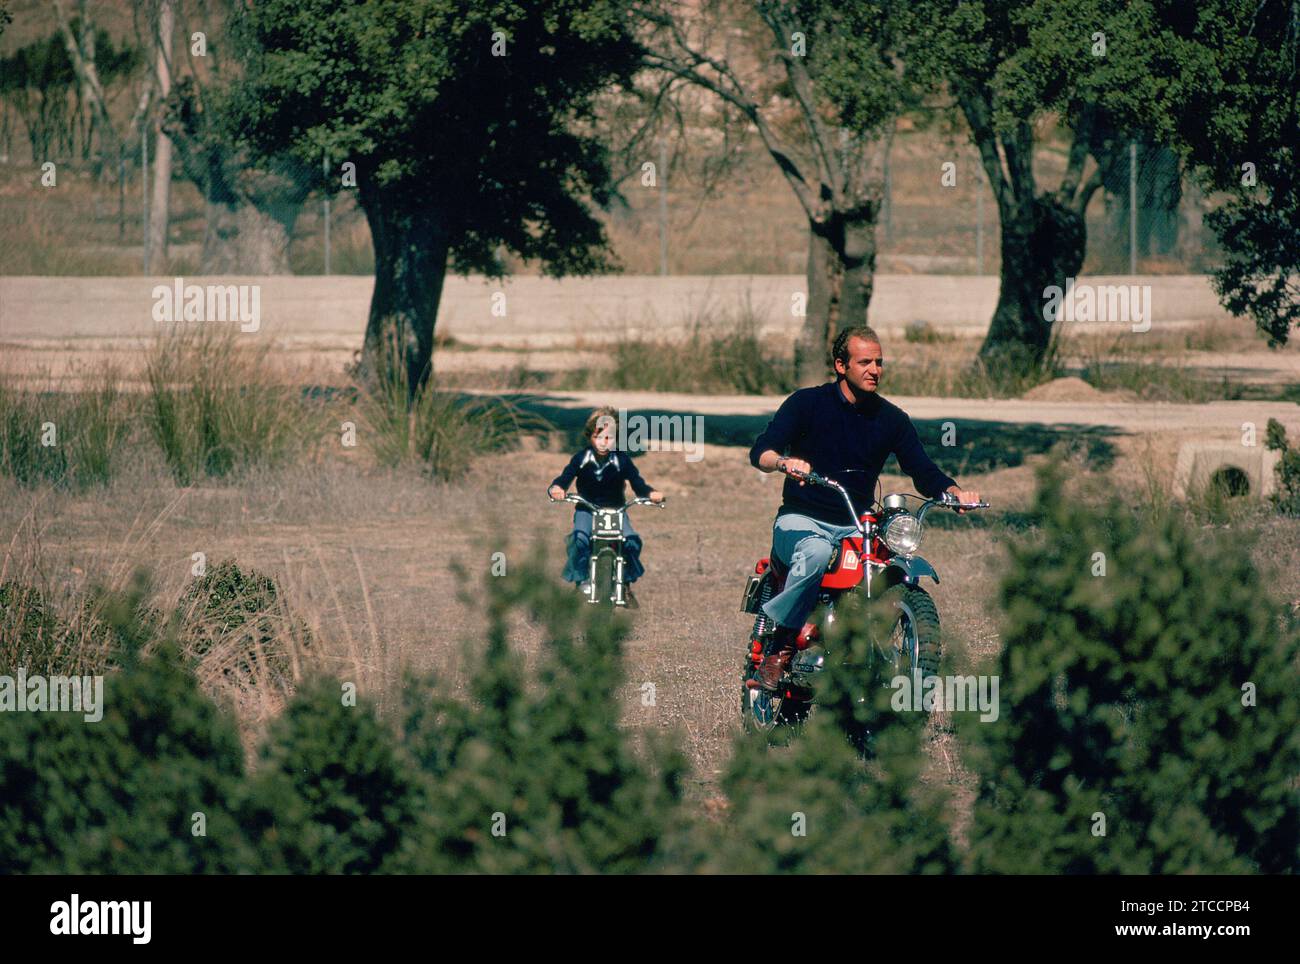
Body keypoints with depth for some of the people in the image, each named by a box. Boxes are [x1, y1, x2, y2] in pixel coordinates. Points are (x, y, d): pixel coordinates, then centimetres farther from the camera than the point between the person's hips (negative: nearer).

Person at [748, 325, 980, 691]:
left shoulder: (892, 419, 10)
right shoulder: (807, 403, -2)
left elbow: (923, 472, 5)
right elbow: (760, 452, -14)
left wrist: (955, 493, -17)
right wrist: (784, 462, -39)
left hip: (856, 527, 4)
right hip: (800, 520, -3)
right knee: (815, 554, -40)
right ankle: (779, 647, -27)